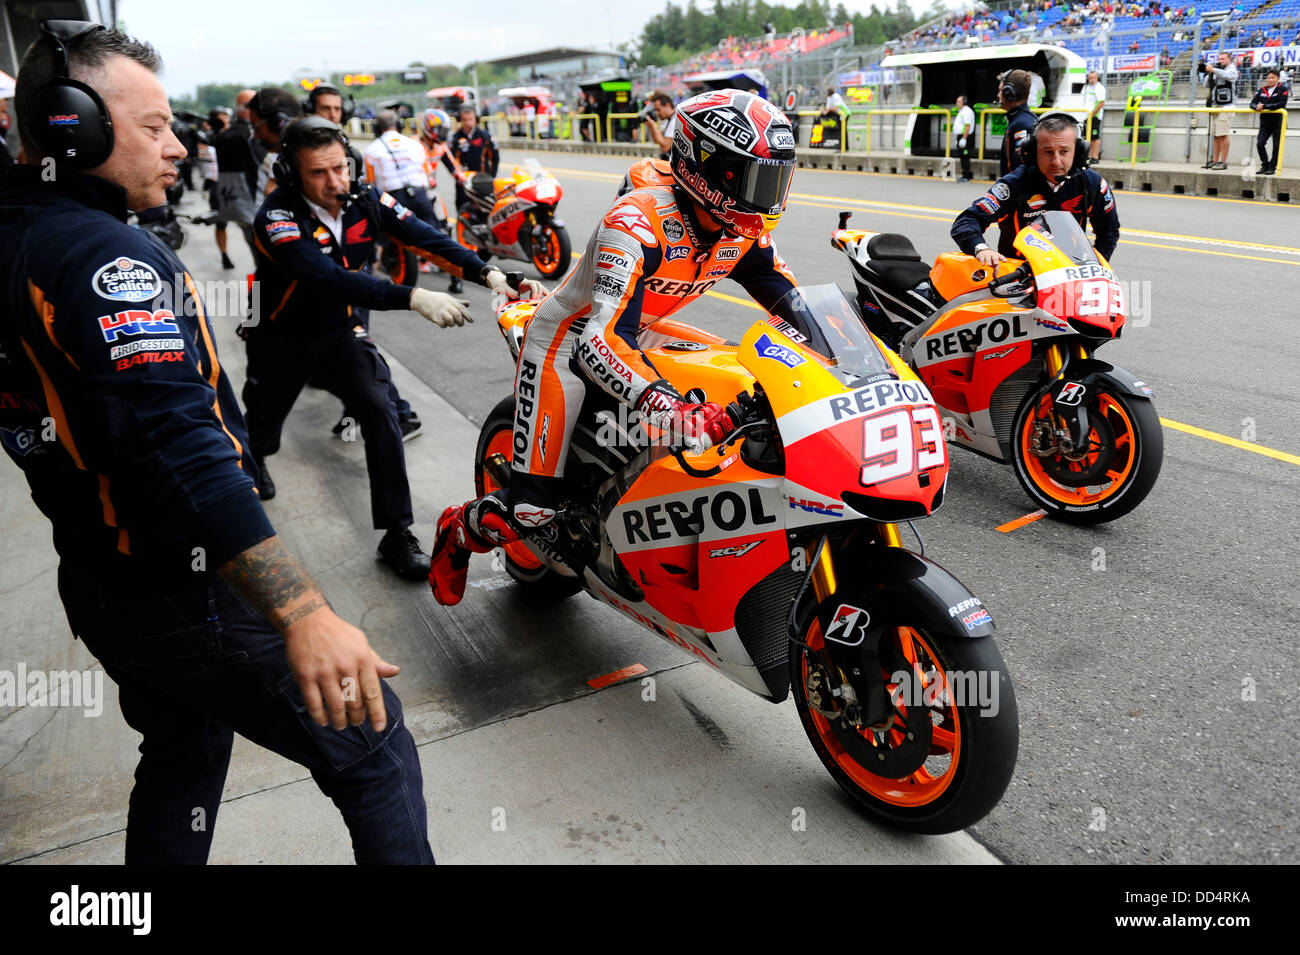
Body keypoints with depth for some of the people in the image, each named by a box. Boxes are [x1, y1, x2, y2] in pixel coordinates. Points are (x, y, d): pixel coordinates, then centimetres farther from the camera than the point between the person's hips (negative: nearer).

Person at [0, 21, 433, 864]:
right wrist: (305, 616, -41)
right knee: (374, 754, 1)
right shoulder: (104, 257, -23)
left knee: (182, 759, 29)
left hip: (95, 584, 10)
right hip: (186, 596, -10)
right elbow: (181, 448, -36)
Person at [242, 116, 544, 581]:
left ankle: (396, 534, -15)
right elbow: (331, 278, -43)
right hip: (280, 340, -2)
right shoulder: (277, 217, -29)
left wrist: (489, 274, -39)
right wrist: (416, 298, -52)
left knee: (381, 412, -22)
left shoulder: (365, 201, -14)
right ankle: (253, 461, 59)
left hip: (339, 332, 2)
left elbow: (426, 238, -23)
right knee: (262, 429, 18)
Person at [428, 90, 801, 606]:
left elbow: (796, 308, -2)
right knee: (531, 510, -11)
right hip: (567, 342, -8)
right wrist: (673, 411, -59)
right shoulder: (637, 221, -34)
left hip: (638, 336, 8)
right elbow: (600, 342, -44)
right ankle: (459, 531, 24)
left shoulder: (745, 227, -10)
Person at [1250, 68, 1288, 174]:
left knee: (1276, 146, 1)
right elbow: (1253, 103, 4)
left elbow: (1281, 104, -17)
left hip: (1278, 123, -3)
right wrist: (1257, 107, -19)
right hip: (1265, 123, 4)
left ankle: (1272, 167, 12)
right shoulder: (1262, 90, 9)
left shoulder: (1283, 90, -4)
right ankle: (1265, 165, 8)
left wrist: (1264, 106, -21)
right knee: (1260, 144, -6)